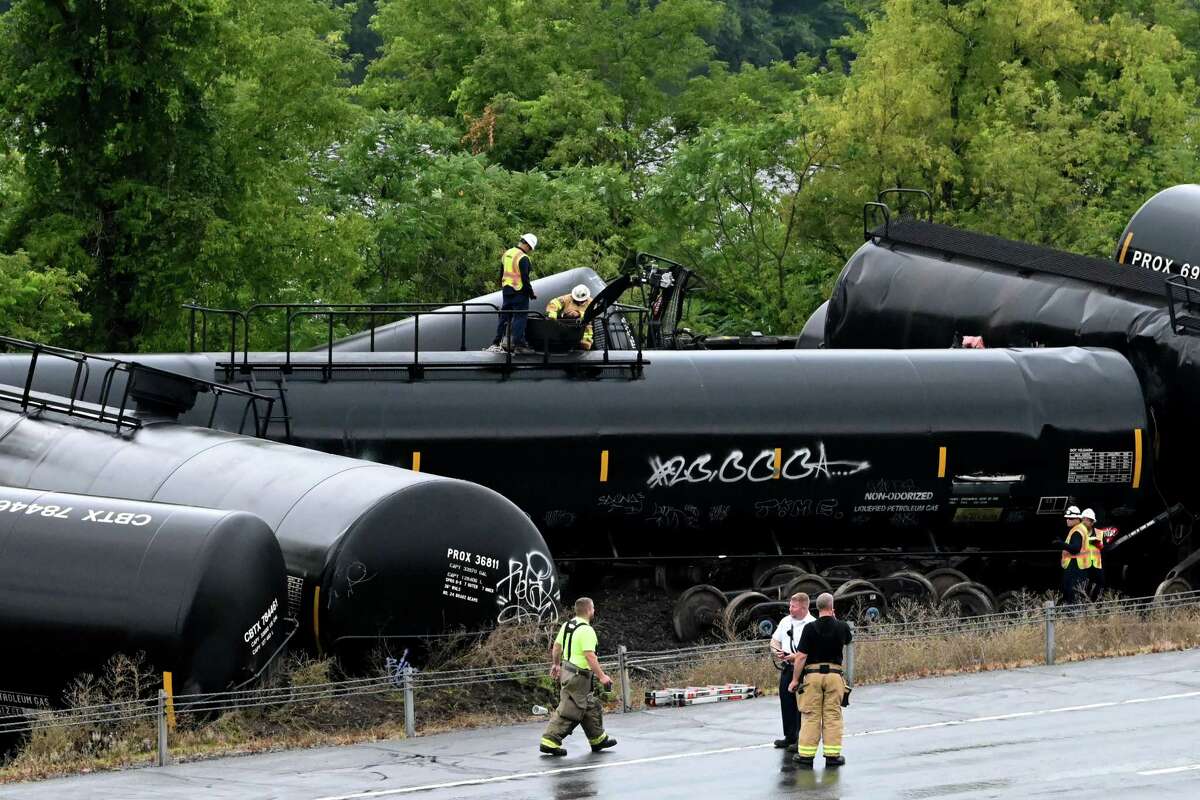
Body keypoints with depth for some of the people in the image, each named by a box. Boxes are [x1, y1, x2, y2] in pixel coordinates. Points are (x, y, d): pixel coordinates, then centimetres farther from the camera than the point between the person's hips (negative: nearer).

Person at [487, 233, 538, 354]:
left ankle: (496, 343, 15)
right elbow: (525, 279, -18)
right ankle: (519, 344, -6)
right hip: (519, 293, -8)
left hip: (506, 291, 8)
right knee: (520, 317, -4)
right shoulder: (523, 258, -15)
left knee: (504, 317, 13)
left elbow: (501, 274, 17)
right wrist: (531, 294, -9)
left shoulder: (507, 254, 11)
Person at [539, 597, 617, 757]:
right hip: (578, 675, -10)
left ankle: (598, 739, 28)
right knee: (568, 710, -7)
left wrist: (556, 664, 31)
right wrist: (601, 676, -21)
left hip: (567, 670, 10)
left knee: (591, 707, 19)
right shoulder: (587, 630, -19)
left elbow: (556, 646, 16)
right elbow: (590, 656, -25)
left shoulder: (567, 625, 7)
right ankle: (550, 741, -8)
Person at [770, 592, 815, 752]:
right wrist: (776, 651, -3)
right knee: (786, 702, 11)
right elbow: (775, 641, 18)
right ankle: (790, 737, 22)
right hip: (787, 668, 7)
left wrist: (796, 656, -23)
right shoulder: (786, 621, 11)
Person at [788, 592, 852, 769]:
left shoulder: (810, 628, -9)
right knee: (833, 716, 6)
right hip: (834, 674, 1)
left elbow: (801, 656, -10)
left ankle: (806, 755, 5)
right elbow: (848, 640, 24)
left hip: (813, 674, -1)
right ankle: (832, 755, 7)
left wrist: (795, 680, -2)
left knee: (810, 716, 3)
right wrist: (835, 620, 21)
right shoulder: (842, 627, -1)